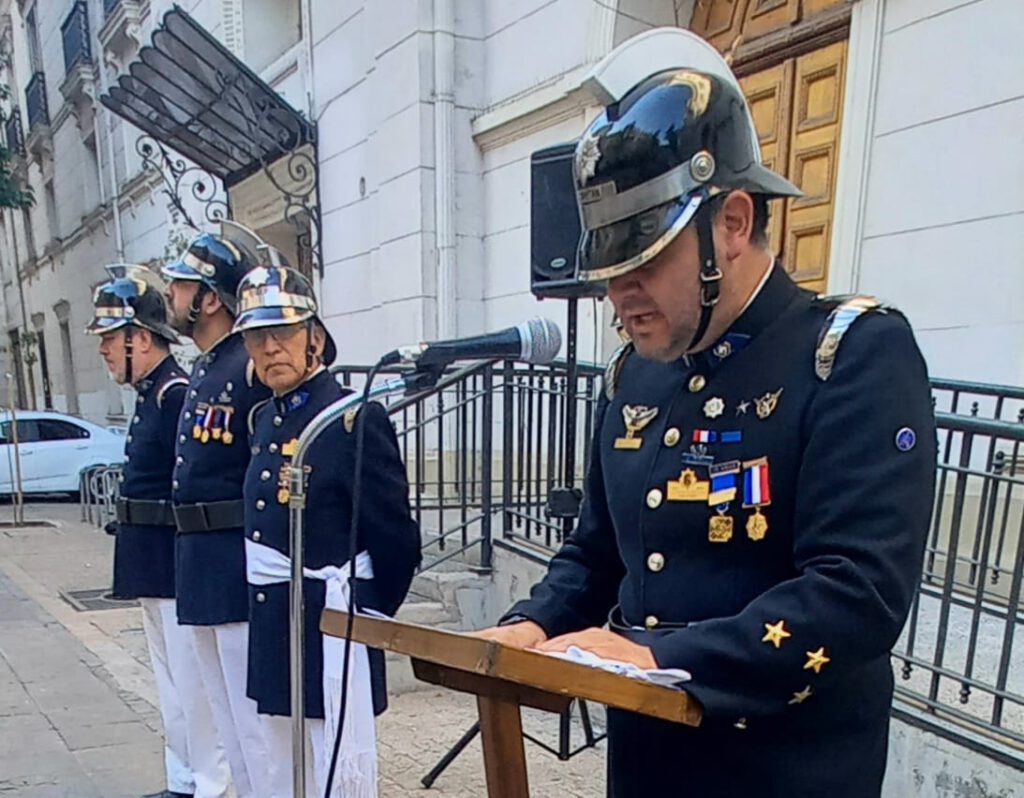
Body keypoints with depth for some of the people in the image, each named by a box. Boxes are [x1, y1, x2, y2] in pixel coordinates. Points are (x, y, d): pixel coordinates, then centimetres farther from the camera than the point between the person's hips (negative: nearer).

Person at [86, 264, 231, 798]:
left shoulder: (178, 395, -19)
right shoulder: (150, 395, 12)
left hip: (179, 569, -10)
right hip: (154, 570, 10)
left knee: (193, 682, 3)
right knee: (171, 683, 20)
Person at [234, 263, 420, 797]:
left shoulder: (355, 418, -17)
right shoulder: (264, 418, 7)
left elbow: (396, 542, -16)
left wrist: (367, 618, -5)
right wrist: (266, 611, 10)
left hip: (329, 631, -8)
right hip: (273, 631, 8)